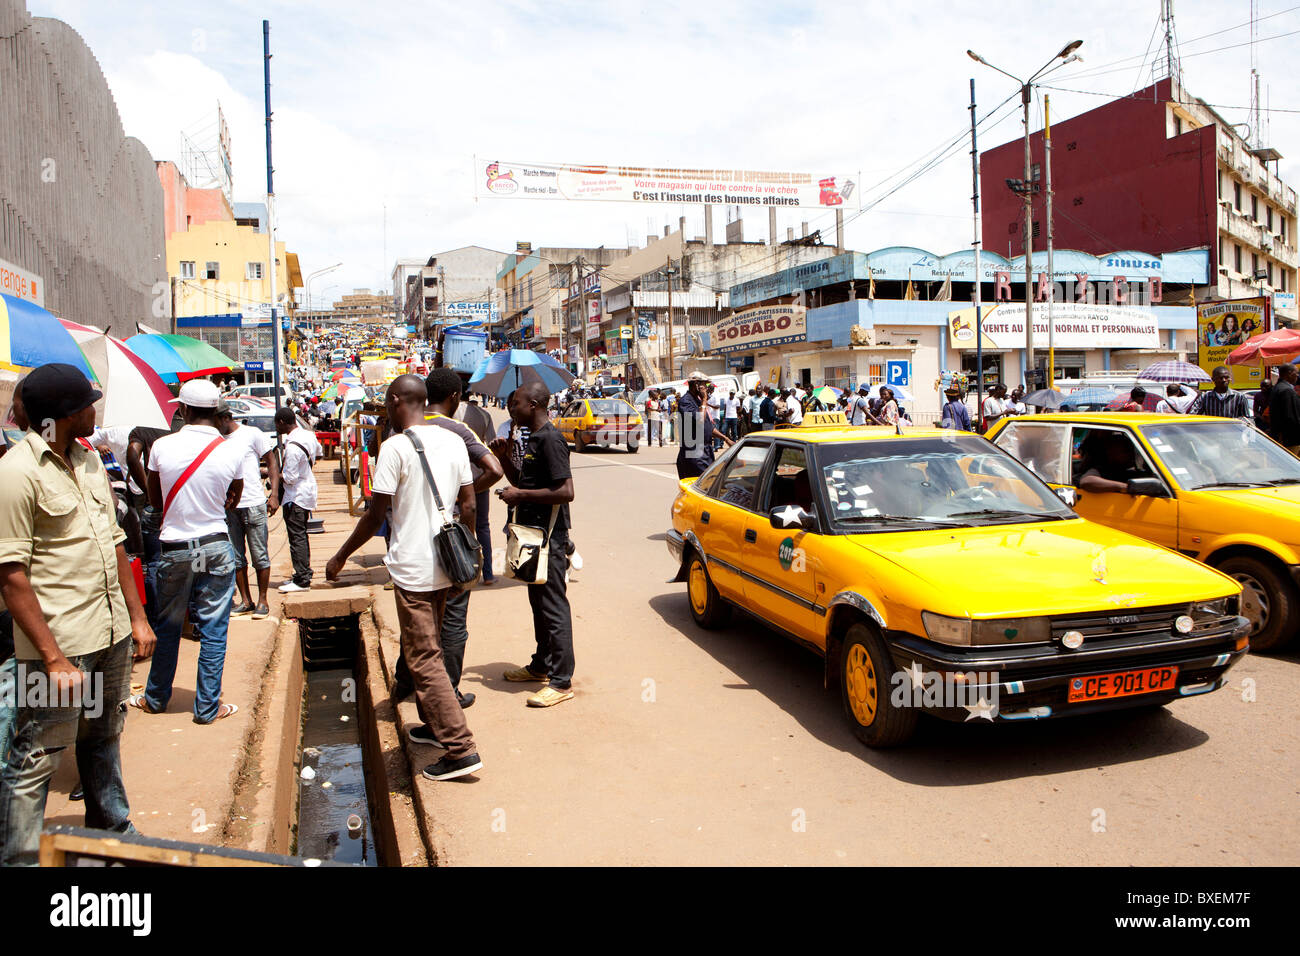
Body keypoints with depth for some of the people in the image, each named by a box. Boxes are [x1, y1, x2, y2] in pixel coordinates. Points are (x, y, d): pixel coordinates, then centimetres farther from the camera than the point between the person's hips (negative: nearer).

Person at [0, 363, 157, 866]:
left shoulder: (89, 459, 10)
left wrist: (137, 617, 14)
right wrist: (53, 659, -19)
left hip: (112, 634, 8)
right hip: (59, 640, -8)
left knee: (104, 738, 22)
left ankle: (113, 829, 38)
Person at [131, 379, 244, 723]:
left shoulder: (162, 446, -7)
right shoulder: (232, 452, -8)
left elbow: (155, 501, 6)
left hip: (173, 549, 1)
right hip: (216, 547, -1)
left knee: (167, 627, 16)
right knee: (213, 631, 7)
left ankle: (155, 698, 32)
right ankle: (208, 707, 14)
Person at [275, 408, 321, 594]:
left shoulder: (292, 447, -24)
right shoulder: (308, 434, 3)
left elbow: (289, 478, -22)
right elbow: (317, 452, 23)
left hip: (296, 497, -10)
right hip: (308, 490, 10)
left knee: (297, 537, -4)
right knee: (301, 536, 18)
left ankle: (302, 580, -1)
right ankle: (304, 574, 26)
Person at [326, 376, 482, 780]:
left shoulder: (395, 447, -14)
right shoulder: (453, 441, 6)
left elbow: (376, 515, -13)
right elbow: (468, 505, 8)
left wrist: (341, 557, 0)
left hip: (412, 568, -7)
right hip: (445, 565, 7)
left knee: (424, 660, -2)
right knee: (428, 651, 22)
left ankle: (461, 749, -3)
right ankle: (434, 725, 34)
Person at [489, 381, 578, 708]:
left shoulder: (550, 439, -17)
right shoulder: (534, 439, 14)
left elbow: (565, 491, -24)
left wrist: (521, 495, -18)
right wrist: (503, 458, 10)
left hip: (549, 537, -10)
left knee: (553, 605, -5)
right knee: (538, 601, 19)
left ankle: (561, 681, 0)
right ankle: (541, 665, 32)